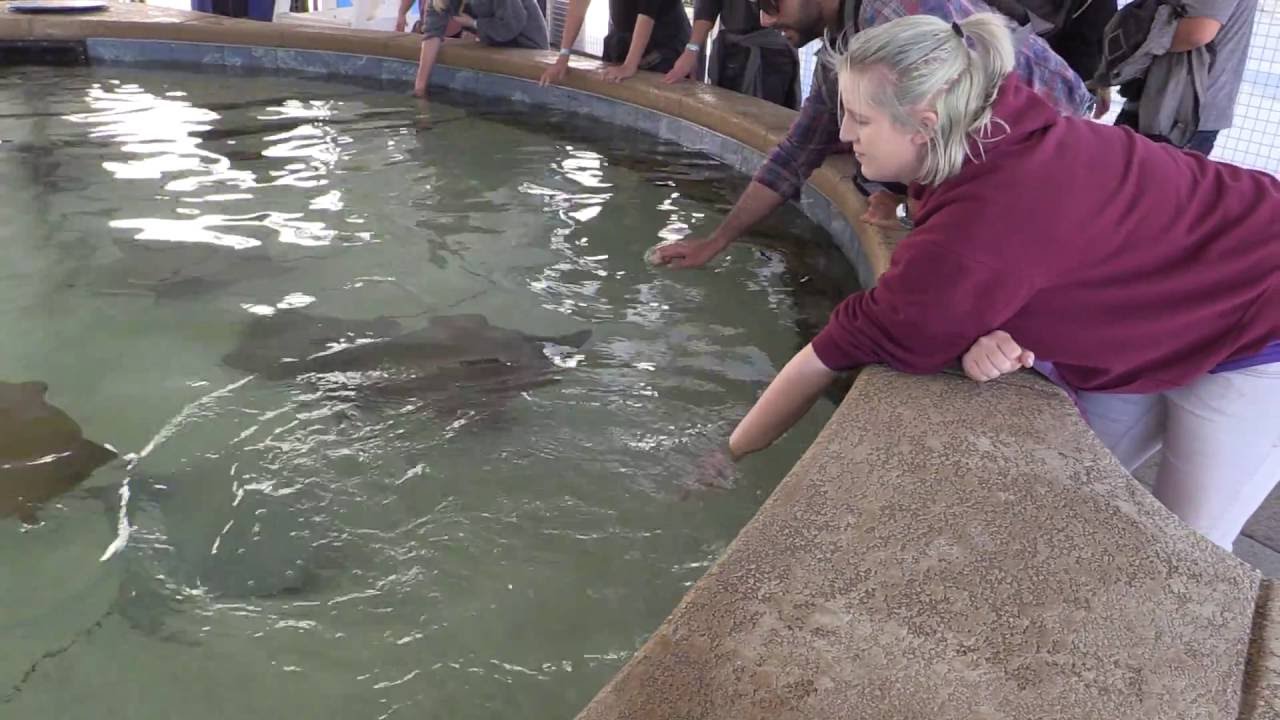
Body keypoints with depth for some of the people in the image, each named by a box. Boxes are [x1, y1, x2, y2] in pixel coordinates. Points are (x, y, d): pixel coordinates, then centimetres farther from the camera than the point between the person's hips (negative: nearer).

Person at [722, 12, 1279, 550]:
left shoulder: (974, 235, -38)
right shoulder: (992, 129, -14)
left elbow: (835, 352, -28)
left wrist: (731, 451, -14)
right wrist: (982, 331, -27)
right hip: (1176, 298, 8)